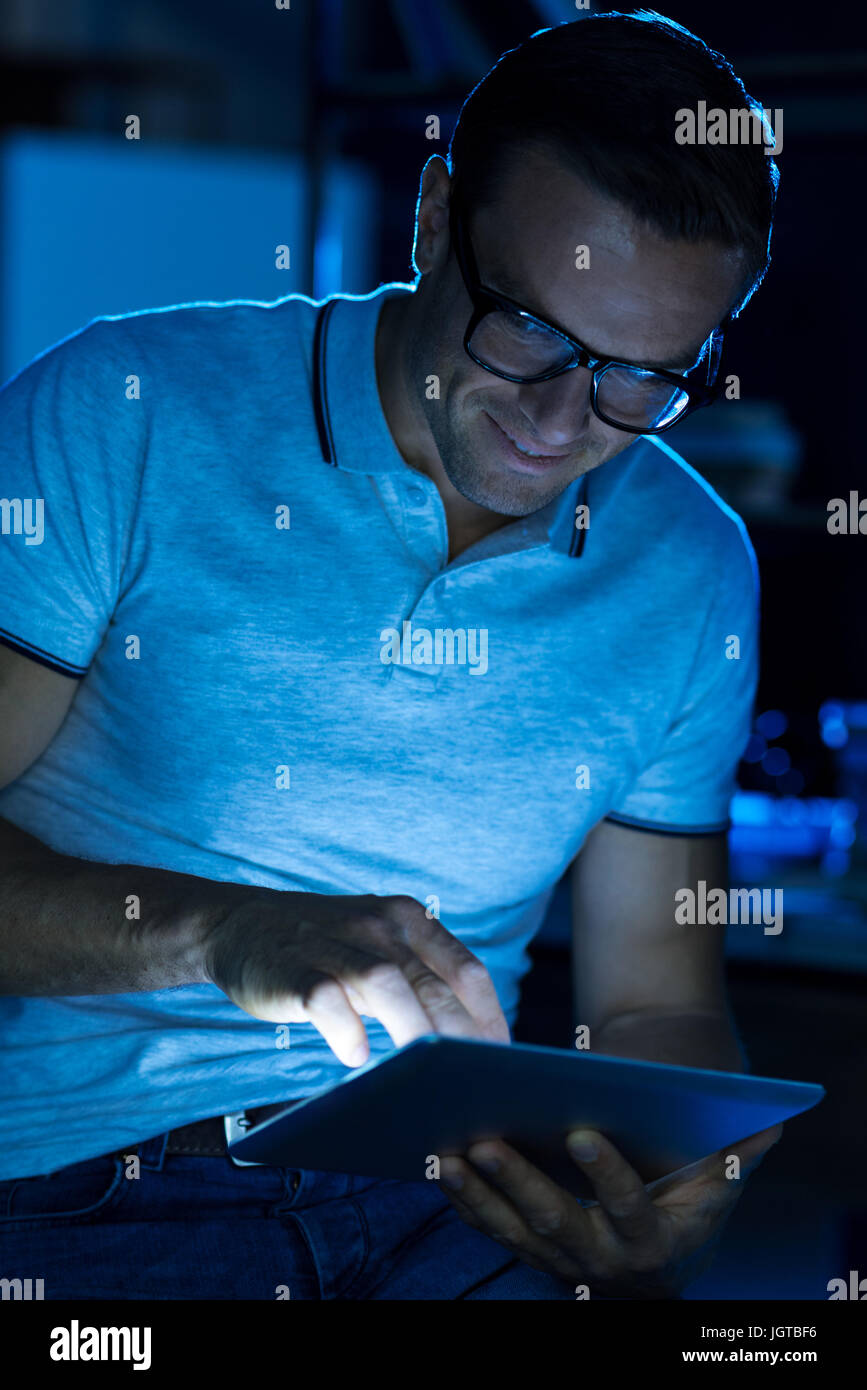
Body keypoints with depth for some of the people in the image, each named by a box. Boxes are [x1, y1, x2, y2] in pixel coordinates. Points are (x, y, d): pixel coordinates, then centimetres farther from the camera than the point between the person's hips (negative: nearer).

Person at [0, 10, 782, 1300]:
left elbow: (655, 1001, 11)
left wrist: (660, 1224, -11)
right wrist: (216, 929, -25)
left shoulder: (694, 575, 7)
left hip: (453, 1194, 4)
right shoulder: (126, 417, -7)